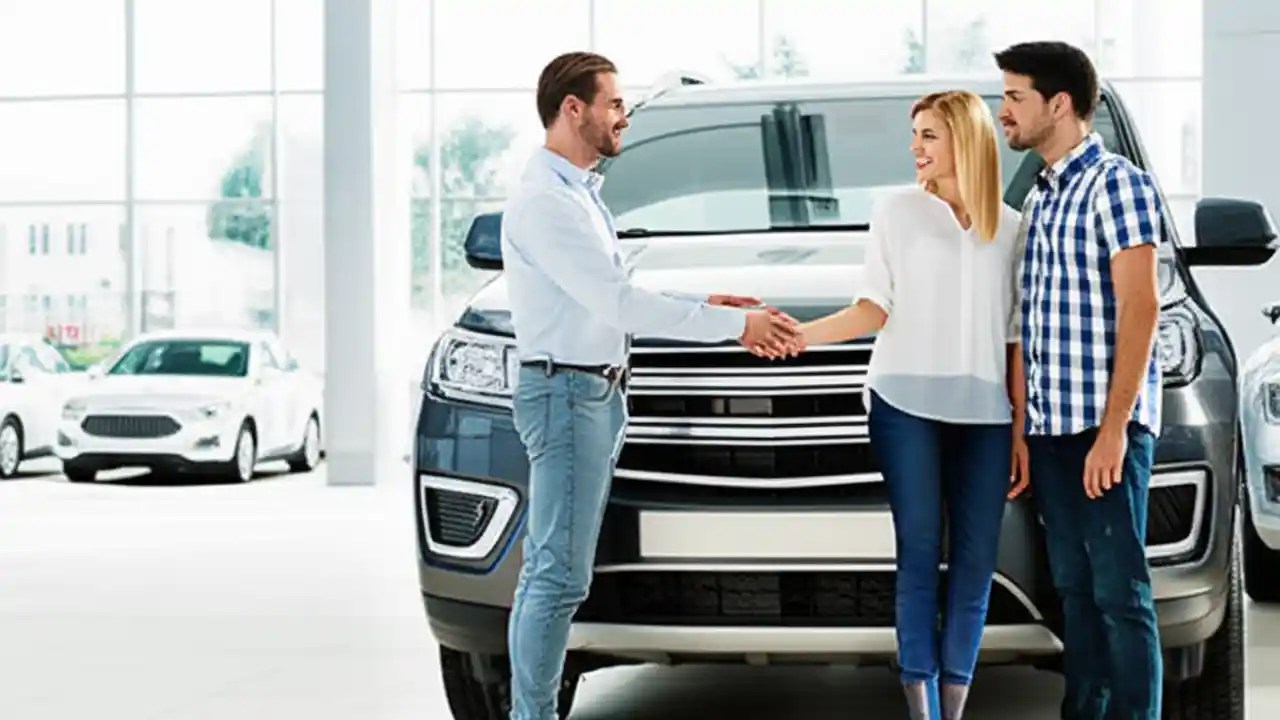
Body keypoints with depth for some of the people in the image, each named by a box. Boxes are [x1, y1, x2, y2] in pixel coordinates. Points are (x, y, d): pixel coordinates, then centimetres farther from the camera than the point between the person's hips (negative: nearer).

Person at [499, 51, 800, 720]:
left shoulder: (579, 192, 16)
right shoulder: (544, 200, -17)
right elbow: (618, 303, -22)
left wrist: (703, 306, 9)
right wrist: (734, 324, -19)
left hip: (597, 394, 10)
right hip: (567, 394, -10)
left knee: (547, 568, 10)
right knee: (559, 575, -9)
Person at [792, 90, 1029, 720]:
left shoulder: (1011, 228, 12)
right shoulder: (897, 210, 8)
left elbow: (1016, 340, 11)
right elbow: (875, 310, 3)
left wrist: (1022, 430, 7)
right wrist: (799, 334, -11)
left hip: (984, 414, 2)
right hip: (908, 405, -2)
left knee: (974, 562, 0)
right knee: (919, 553, -5)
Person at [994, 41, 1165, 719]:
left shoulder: (1118, 184, -6)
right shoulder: (1040, 197, 17)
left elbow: (1140, 309, -14)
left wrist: (1114, 426, -19)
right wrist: (1022, 426, 11)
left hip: (1103, 425, -7)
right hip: (1049, 424, 8)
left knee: (1118, 589, -6)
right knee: (1074, 586, 10)